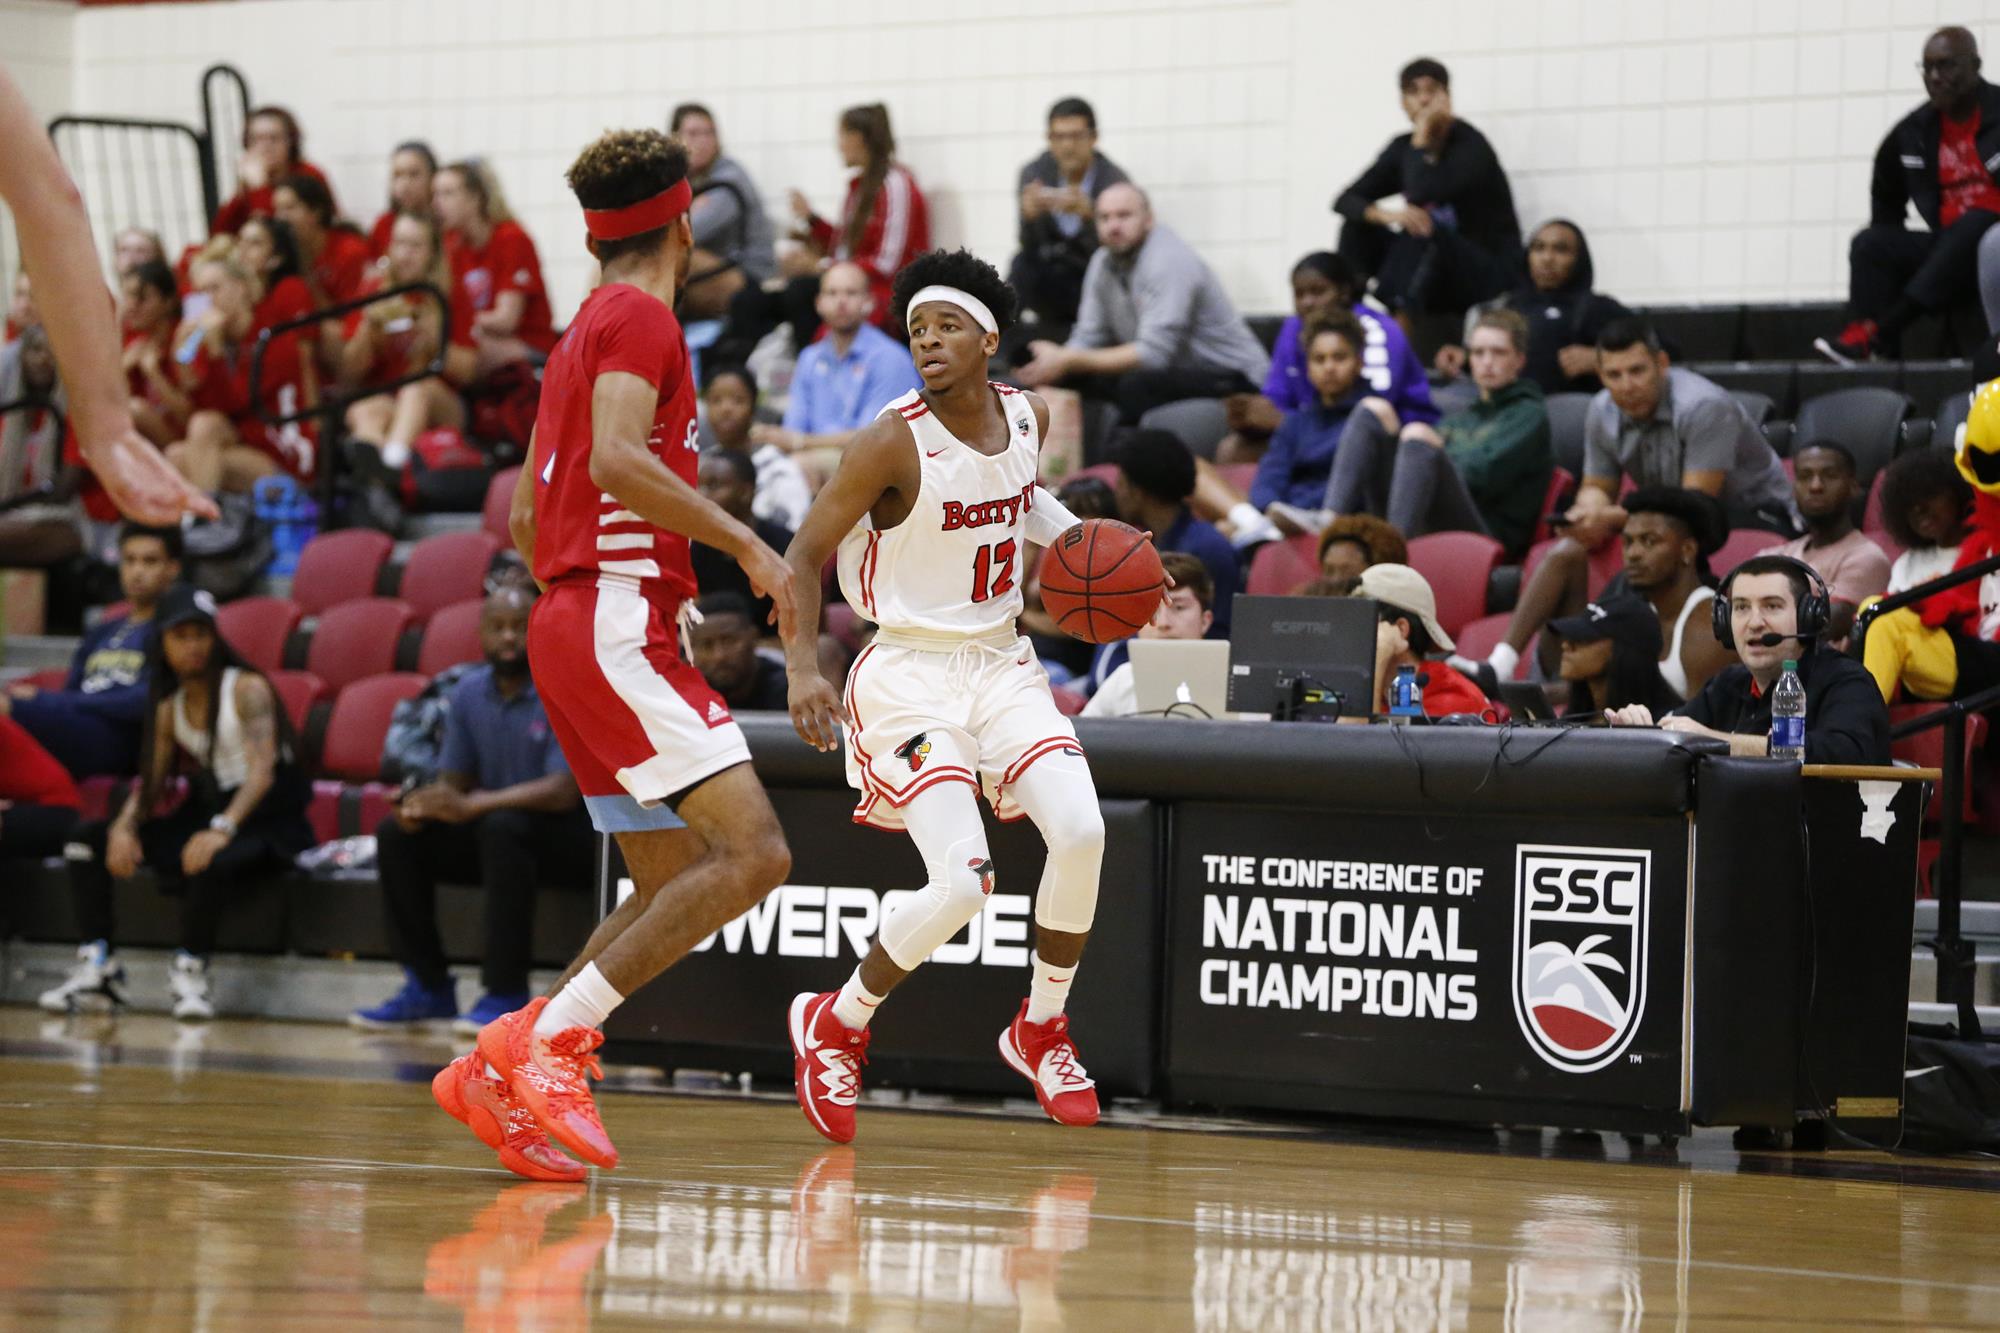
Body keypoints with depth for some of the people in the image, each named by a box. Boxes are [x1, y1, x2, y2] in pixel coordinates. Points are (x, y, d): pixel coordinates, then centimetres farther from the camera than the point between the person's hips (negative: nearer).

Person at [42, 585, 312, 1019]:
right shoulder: (169, 707, 11)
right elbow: (151, 779, 9)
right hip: (204, 812, 7)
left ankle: (191, 969, -24)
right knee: (88, 840, -5)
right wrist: (125, 826, -14)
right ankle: (94, 958, -12)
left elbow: (262, 771, -21)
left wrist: (224, 828, -39)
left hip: (267, 819, -7)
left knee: (212, 861, -42)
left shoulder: (247, 689, -10)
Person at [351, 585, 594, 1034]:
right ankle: (427, 986, -7)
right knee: (396, 836, -12)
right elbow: (453, 781, 9)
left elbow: (563, 791, -26)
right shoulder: (469, 692, 4)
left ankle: (505, 993, -32)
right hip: (491, 831, 6)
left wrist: (471, 805, -33)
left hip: (567, 837, -6)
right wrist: (423, 804, -17)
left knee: (503, 826, -37)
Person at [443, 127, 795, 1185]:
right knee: (753, 852, -18)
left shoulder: (587, 328, 23)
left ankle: (498, 1074, 3)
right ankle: (546, 1038, -22)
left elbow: (525, 517, 26)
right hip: (616, 625, -10)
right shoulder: (638, 317, -6)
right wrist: (746, 544, -19)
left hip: (572, 622, 10)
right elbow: (616, 461, -22)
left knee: (675, 888, 9)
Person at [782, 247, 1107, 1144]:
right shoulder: (896, 441, -16)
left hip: (1002, 665, 5)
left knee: (1081, 832, -18)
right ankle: (835, 1025, 7)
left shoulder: (1027, 416, 2)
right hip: (912, 676, -5)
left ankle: (1041, 1029, 6)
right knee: (964, 878, -20)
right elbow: (806, 554, -13)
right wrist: (802, 666, -27)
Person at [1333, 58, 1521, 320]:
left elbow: (1423, 195, -32)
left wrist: (1422, 139, -20)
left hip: (1485, 272, -6)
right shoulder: (1403, 148, 4)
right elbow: (1347, 201, -1)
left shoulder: (1471, 146, -16)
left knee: (1424, 229, -34)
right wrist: (1387, 215, -22)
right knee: (1357, 225, -8)